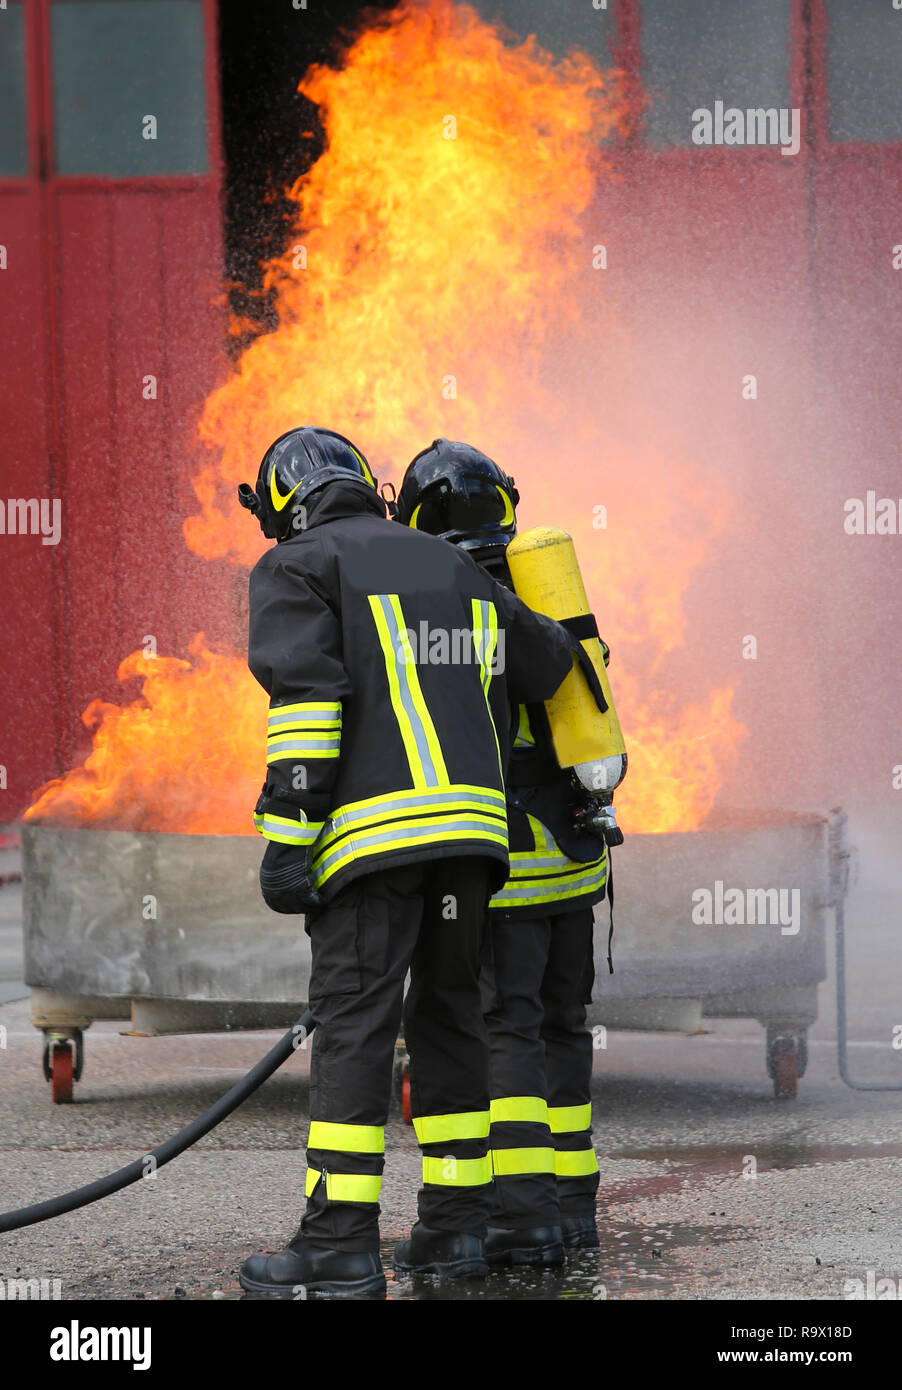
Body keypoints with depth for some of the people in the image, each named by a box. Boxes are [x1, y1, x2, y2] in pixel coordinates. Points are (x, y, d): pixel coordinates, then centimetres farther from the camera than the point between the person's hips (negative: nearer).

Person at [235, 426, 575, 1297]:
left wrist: (287, 834, -13)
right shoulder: (449, 567, 23)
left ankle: (341, 1241, -11)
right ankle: (455, 1222, 15)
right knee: (447, 1013, 14)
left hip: (373, 829, -6)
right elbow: (552, 663, 25)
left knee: (352, 1022, -7)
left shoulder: (296, 569, 4)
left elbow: (305, 694, -10)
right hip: (470, 818, 6)